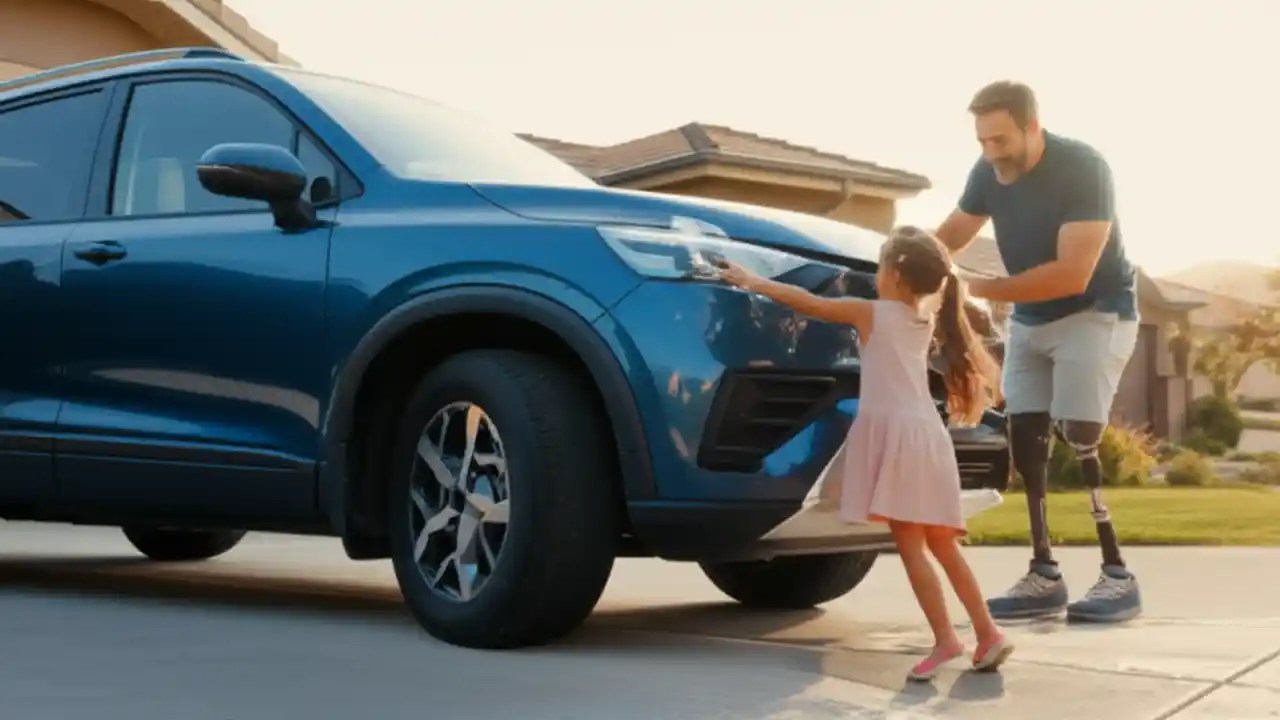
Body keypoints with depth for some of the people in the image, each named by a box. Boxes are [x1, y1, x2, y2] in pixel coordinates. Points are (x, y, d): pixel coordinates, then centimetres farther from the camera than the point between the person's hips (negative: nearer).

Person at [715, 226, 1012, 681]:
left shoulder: (871, 312, -1)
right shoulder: (926, 320, 17)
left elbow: (808, 303, 3)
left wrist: (752, 282, 11)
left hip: (897, 433, -7)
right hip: (926, 436, 7)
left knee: (911, 548, -7)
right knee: (942, 547, 11)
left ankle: (945, 640, -11)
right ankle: (987, 634, 9)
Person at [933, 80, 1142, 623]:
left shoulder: (1082, 168, -27)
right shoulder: (987, 172, -8)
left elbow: (1072, 274, -33)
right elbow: (951, 236, 6)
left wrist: (978, 289, -32)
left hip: (1095, 313, -6)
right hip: (1029, 319, 7)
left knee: (1078, 441, -17)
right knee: (1025, 441, 2)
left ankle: (1118, 577, -7)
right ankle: (1044, 575, 9)